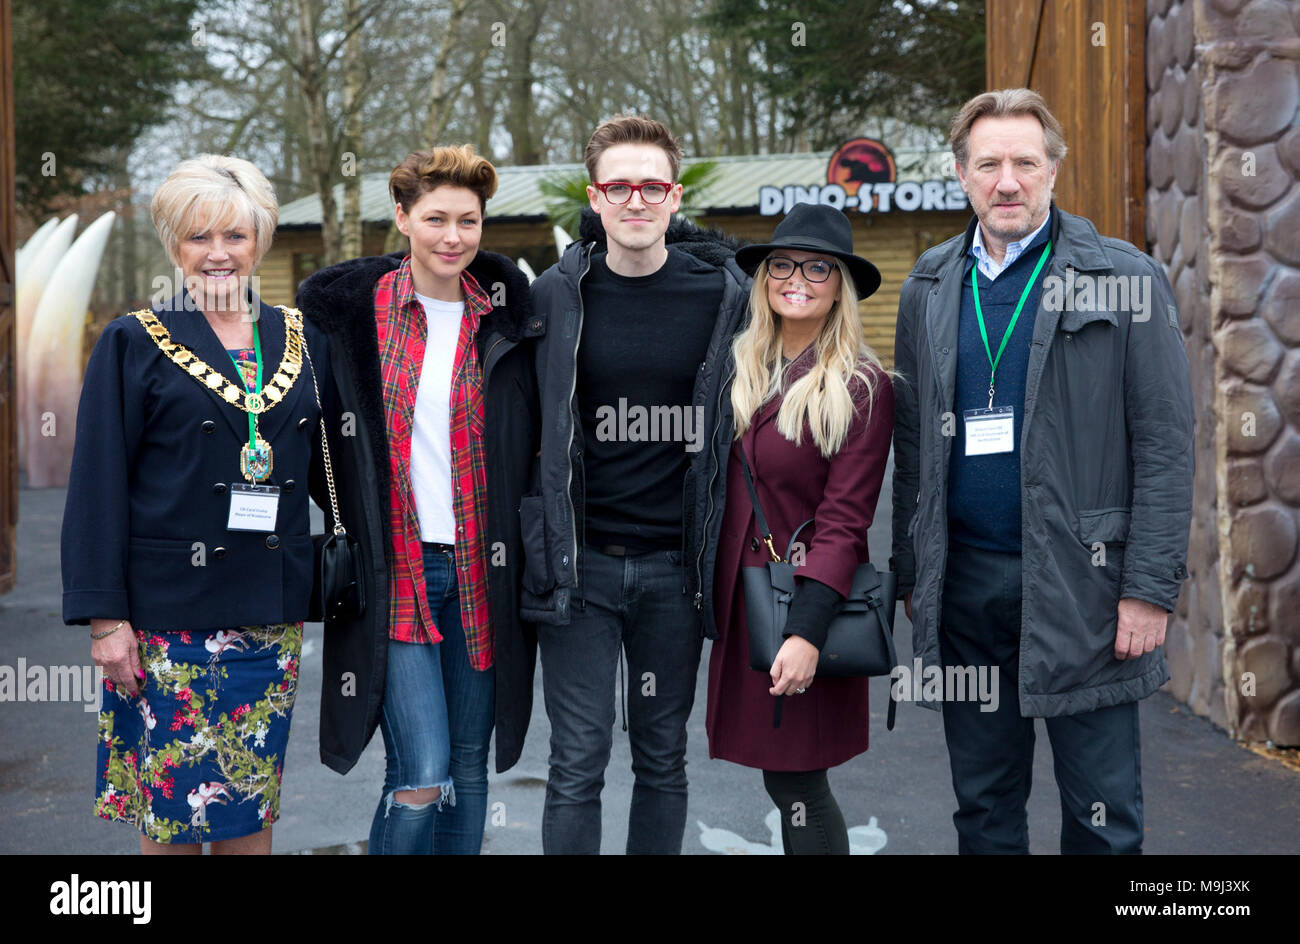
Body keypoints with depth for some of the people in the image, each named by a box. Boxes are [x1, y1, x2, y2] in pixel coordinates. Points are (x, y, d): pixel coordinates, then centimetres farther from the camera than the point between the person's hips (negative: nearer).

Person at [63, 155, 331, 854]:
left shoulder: (300, 341, 9)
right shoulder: (134, 343, 0)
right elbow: (97, 486, -4)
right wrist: (105, 615, -10)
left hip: (271, 613, 3)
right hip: (168, 609, -3)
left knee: (252, 805, 10)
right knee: (171, 808, 3)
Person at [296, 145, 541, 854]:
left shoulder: (507, 320, 5)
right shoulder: (353, 311, 0)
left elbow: (532, 446, 14)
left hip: (481, 574, 3)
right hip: (394, 569, -3)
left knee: (468, 771, 12)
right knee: (422, 776, -9)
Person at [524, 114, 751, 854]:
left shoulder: (725, 295, 0)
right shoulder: (555, 297, 0)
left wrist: (724, 551, 4)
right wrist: (538, 548, 1)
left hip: (674, 564, 1)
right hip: (580, 562, -1)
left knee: (664, 759, 12)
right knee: (578, 763, 2)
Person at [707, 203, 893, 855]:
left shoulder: (862, 387, -10)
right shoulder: (742, 370, 9)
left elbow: (844, 520, -15)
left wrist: (807, 632, -21)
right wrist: (709, 597, 8)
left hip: (804, 599, -6)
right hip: (739, 597, 6)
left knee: (794, 783, -1)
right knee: (785, 778, 12)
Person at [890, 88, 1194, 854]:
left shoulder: (1125, 281, -3)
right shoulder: (929, 289, 10)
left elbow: (1166, 442, -6)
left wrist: (1150, 588, -12)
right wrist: (912, 575, 9)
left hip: (1080, 583, -4)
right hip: (964, 583, 4)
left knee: (1103, 817, 5)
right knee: (983, 807, 15)